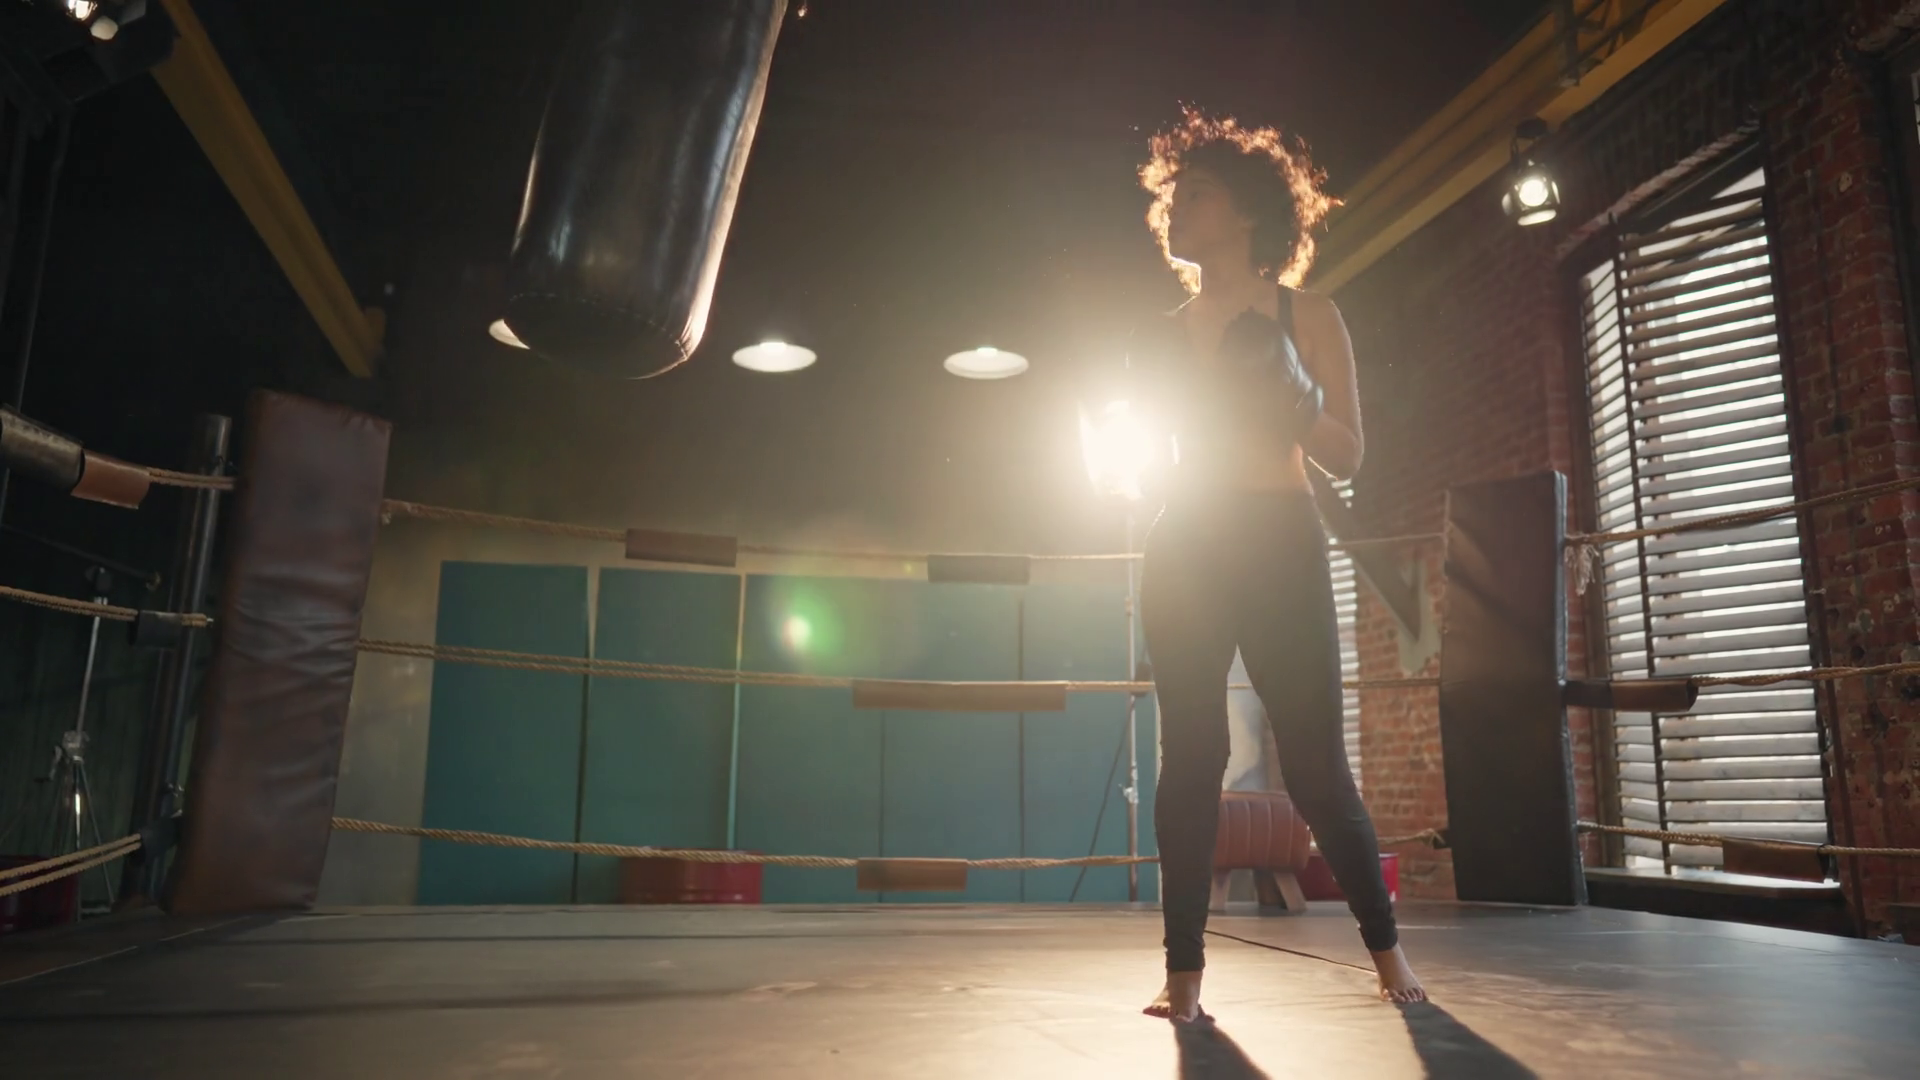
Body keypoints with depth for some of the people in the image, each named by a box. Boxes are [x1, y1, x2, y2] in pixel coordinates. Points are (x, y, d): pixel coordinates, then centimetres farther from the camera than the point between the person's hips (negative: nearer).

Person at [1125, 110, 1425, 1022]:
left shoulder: (1307, 319, 5)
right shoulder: (1158, 337, 13)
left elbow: (1347, 459, 1)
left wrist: (1296, 393, -16)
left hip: (1280, 548, -2)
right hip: (1183, 552, 3)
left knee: (1315, 765, -3)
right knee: (1189, 759, -2)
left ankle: (1385, 946, 17)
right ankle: (1183, 972, 2)